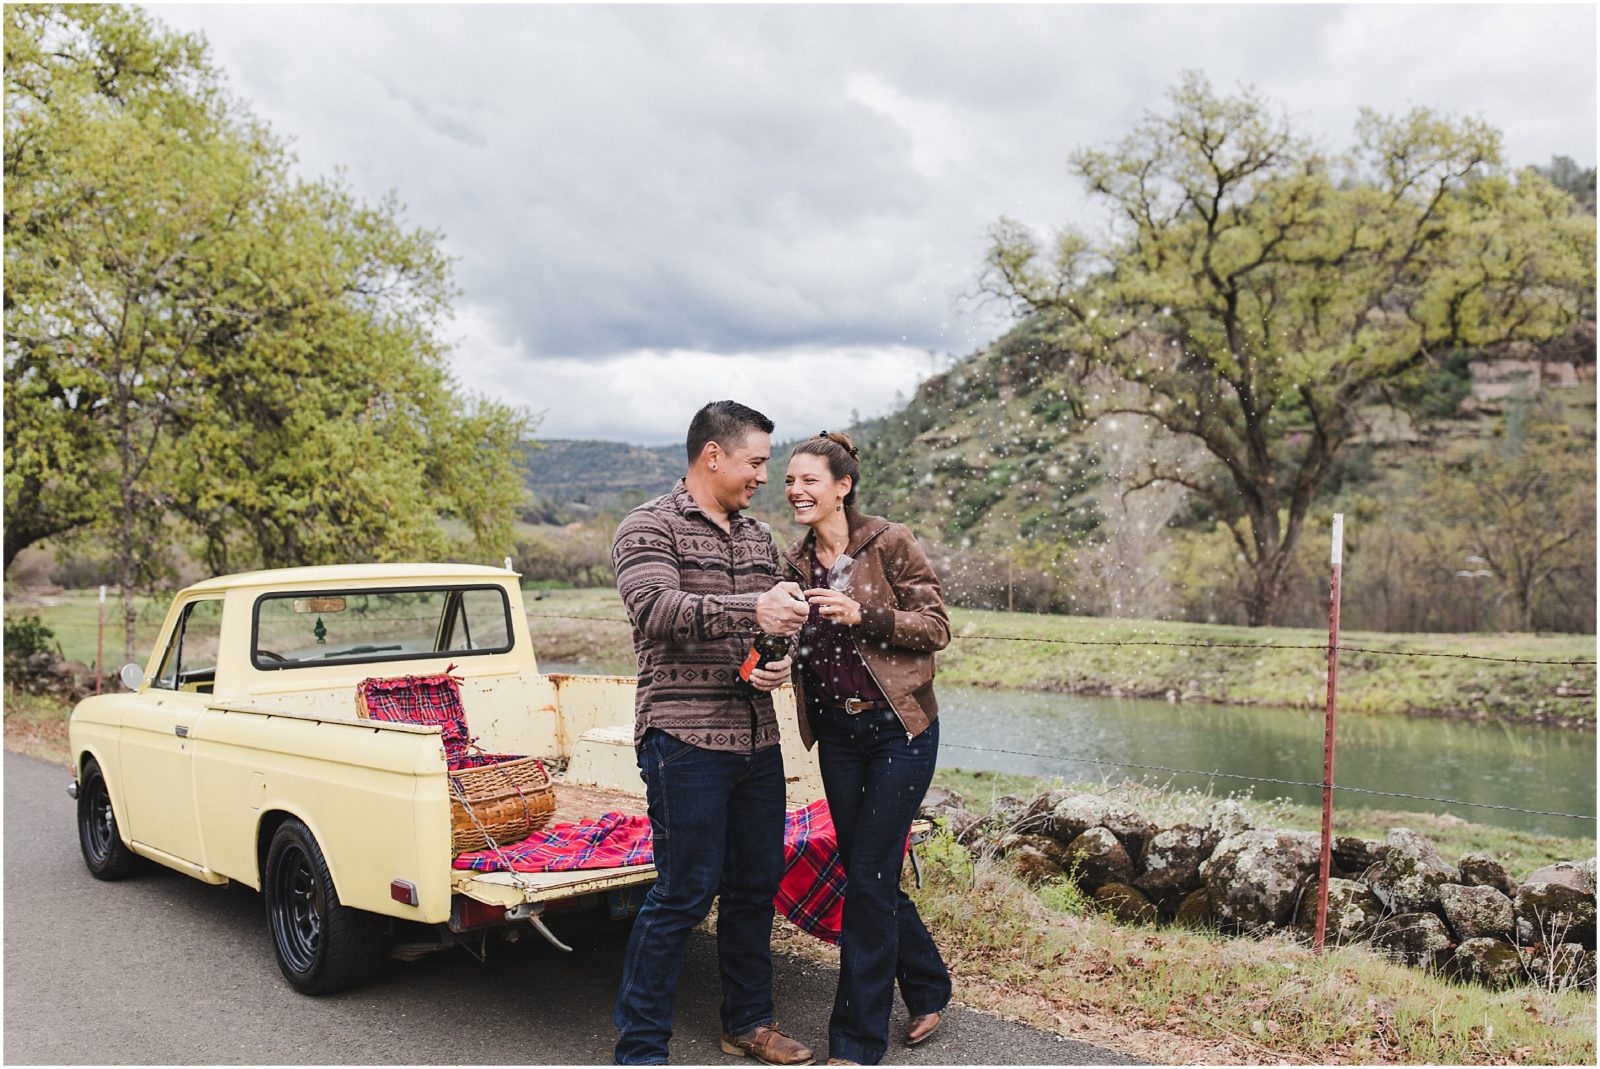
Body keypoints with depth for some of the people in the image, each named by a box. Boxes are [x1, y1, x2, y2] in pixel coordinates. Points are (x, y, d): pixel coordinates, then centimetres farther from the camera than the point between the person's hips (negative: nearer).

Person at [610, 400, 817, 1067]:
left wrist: (779, 661, 1)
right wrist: (749, 609, -34)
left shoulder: (757, 536, 16)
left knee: (757, 883, 14)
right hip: (684, 737, -7)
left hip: (757, 739, 7)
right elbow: (656, 609, -22)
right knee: (685, 893, -5)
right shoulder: (649, 527, -5)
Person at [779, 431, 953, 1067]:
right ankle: (928, 990, 35)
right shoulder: (795, 563, 7)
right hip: (837, 734, 6)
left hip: (898, 729, -6)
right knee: (868, 873, 12)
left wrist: (862, 614, -22)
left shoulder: (891, 544, -9)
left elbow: (935, 628, -9)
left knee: (868, 878, -4)